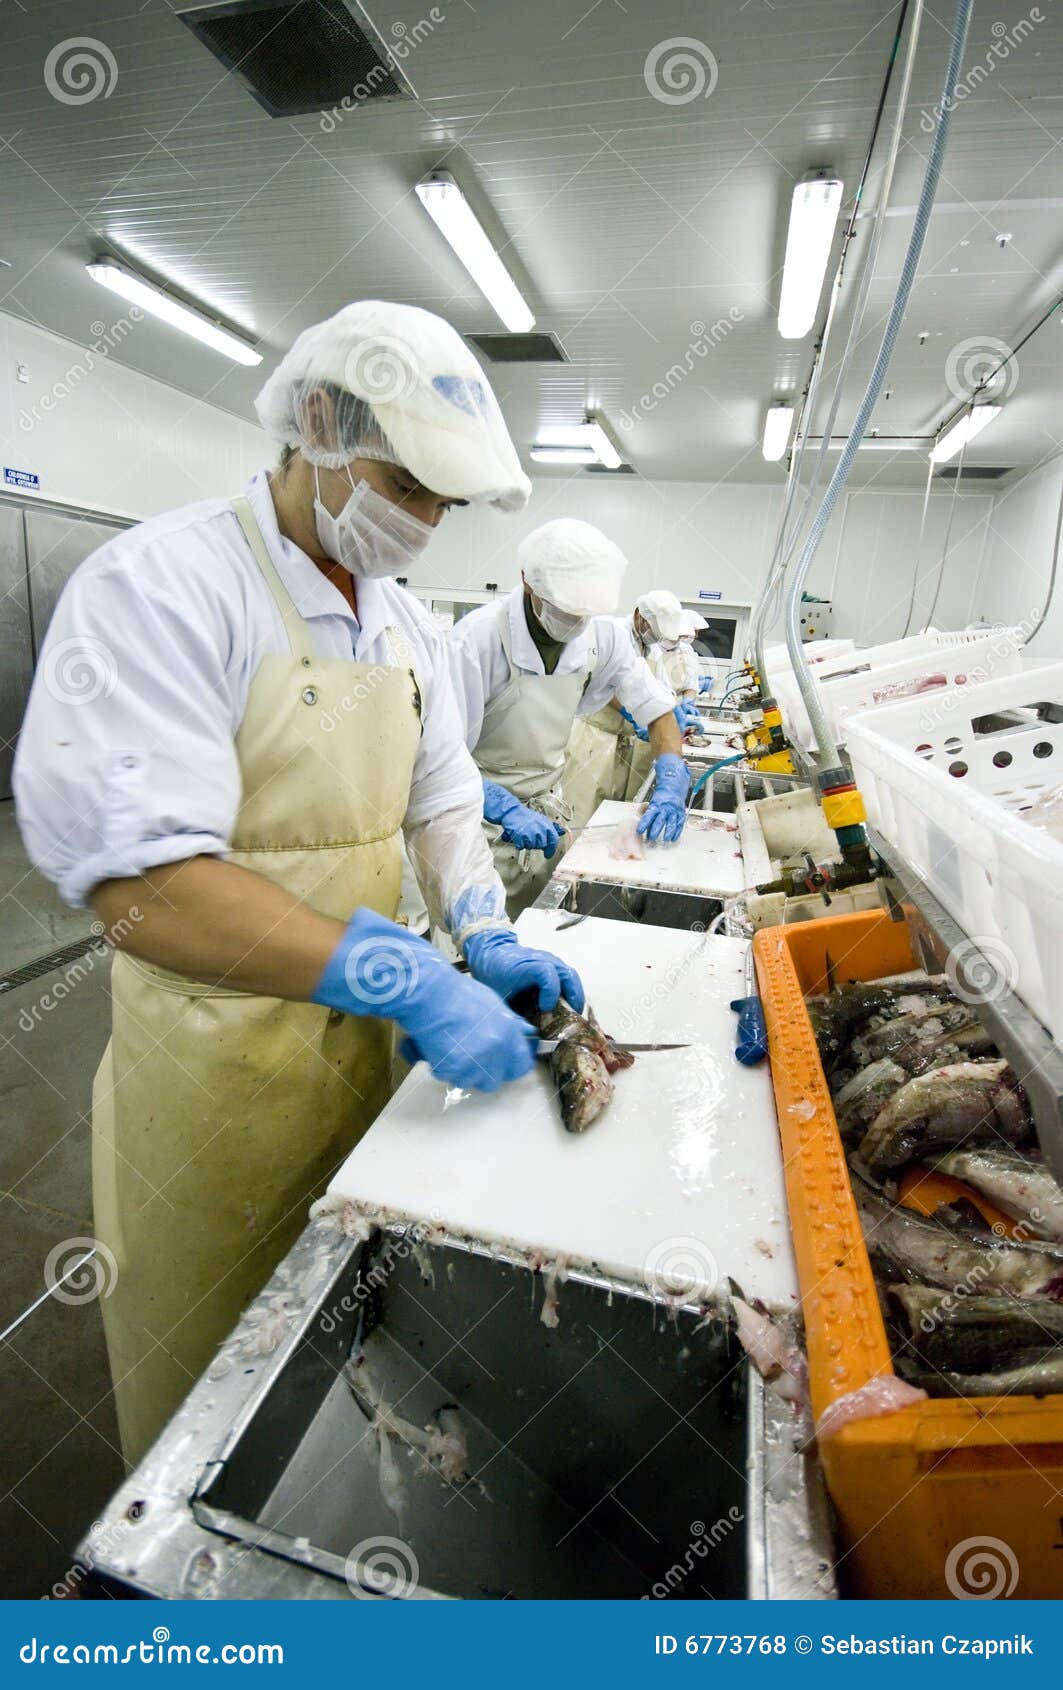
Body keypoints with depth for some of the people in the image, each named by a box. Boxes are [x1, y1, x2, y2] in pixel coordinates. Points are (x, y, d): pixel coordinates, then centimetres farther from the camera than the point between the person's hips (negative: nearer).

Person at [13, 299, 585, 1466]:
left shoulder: (404, 627, 6)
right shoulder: (162, 584, -18)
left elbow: (441, 800, 10)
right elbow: (136, 876, -28)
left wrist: (488, 939, -6)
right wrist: (409, 980, -31)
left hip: (358, 1028, 7)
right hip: (218, 1054, -6)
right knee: (215, 1373, 20)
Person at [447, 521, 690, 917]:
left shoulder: (602, 632, -9)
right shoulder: (476, 640, -24)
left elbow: (656, 709, -1)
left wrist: (671, 784, -16)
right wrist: (507, 811, -34)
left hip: (547, 805, 5)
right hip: (484, 810, -4)